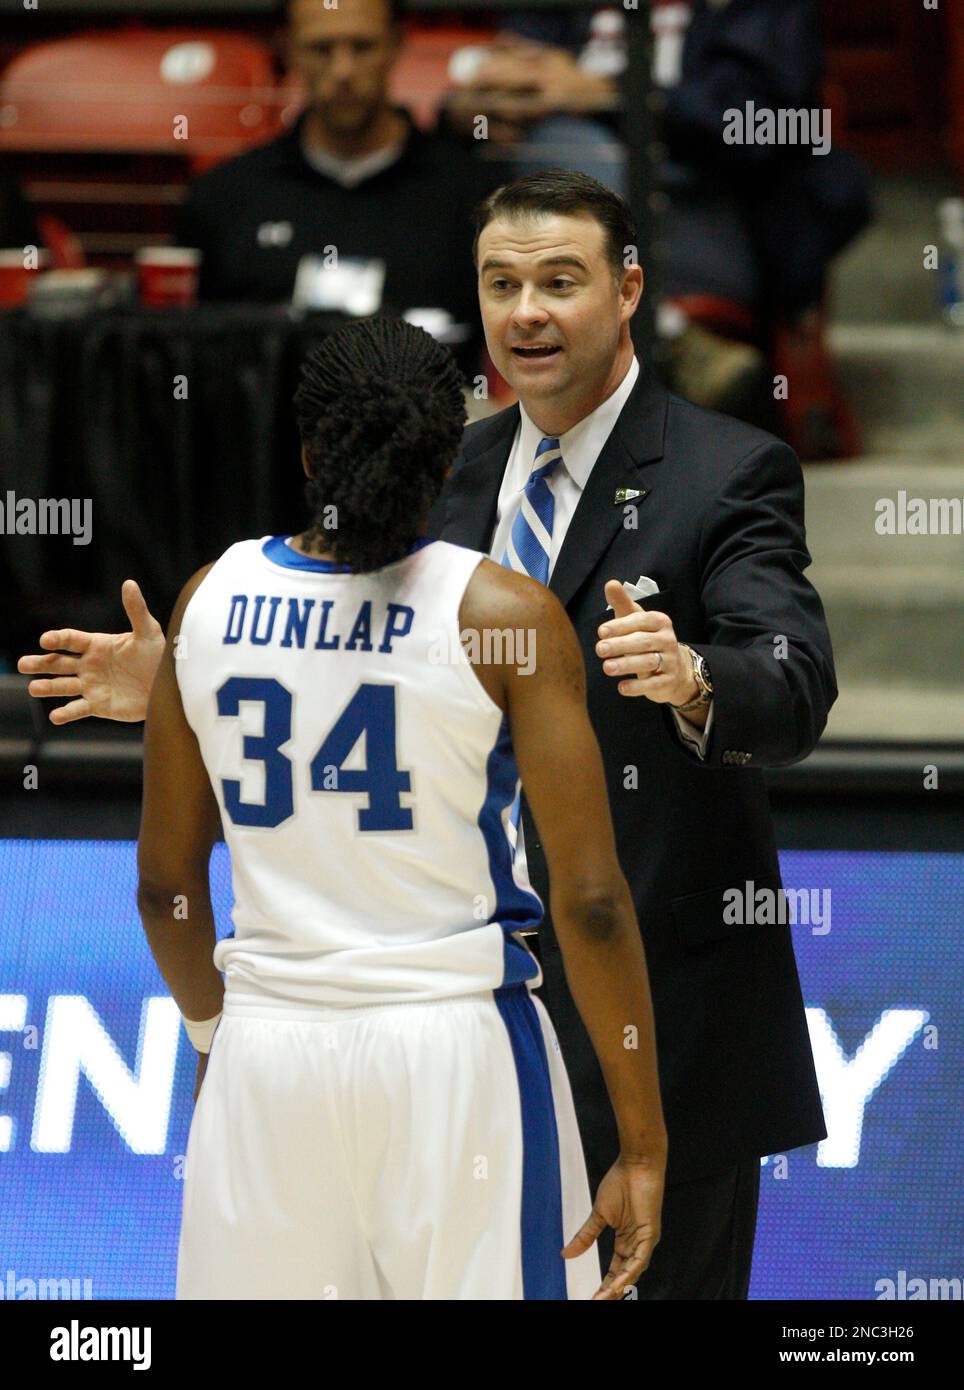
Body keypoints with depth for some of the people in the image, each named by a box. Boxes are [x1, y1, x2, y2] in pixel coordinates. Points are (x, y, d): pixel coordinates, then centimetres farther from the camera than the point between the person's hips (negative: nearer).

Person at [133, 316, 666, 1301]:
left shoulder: (210, 600, 2)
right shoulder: (504, 615, -8)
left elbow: (165, 880, 10)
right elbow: (589, 903, -11)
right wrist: (642, 1149, -6)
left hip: (267, 1043, 3)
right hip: (458, 1039, -3)